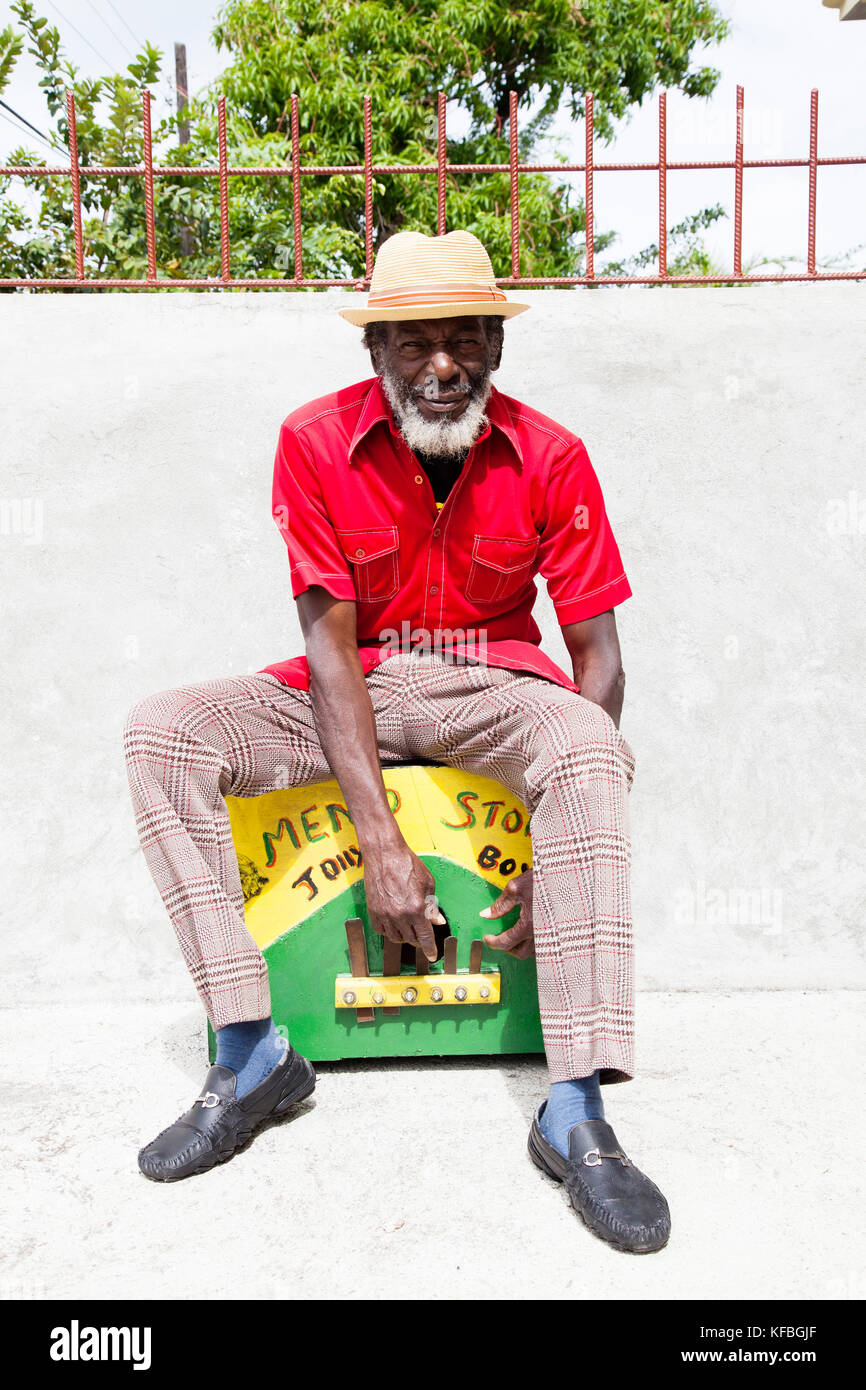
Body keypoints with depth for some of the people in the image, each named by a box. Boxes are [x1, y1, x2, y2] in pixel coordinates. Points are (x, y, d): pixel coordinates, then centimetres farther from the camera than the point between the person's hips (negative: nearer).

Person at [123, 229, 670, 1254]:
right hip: (352, 688, 2)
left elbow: (598, 655, -9)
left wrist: (564, 851, -22)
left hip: (491, 686, -1)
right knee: (161, 730, -20)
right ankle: (249, 1055, -17)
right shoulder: (315, 441, -9)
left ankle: (576, 1113, -30)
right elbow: (330, 640, -14)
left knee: (591, 746, -34)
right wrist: (381, 844, -24)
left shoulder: (550, 458, -9)